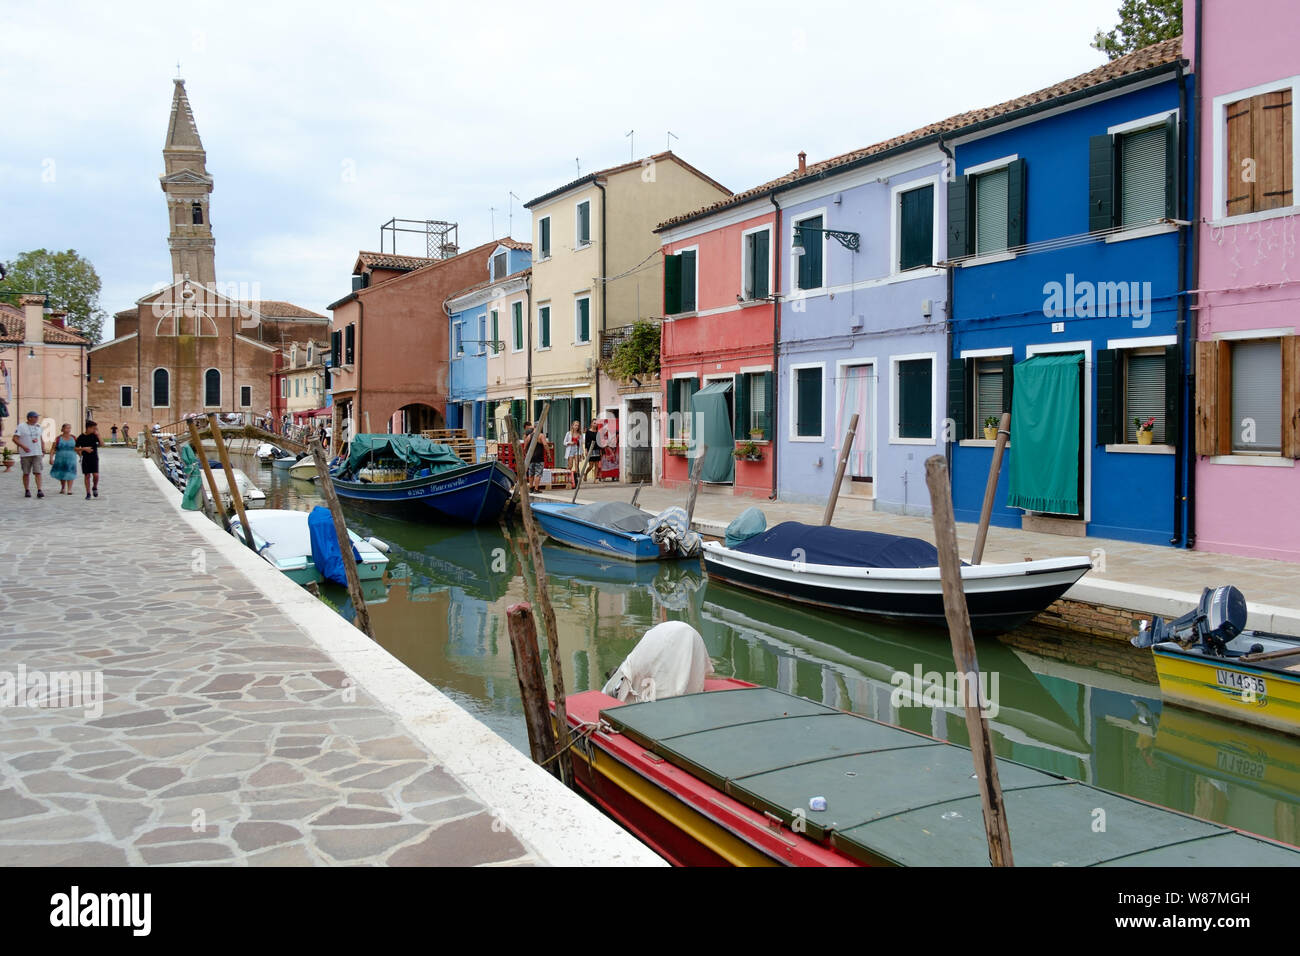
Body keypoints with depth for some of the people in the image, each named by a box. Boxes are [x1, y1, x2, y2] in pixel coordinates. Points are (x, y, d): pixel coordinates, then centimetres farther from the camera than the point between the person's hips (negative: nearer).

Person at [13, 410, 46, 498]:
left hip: (37, 453, 3)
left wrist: (43, 450, 11)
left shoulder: (38, 427, 12)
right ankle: (27, 491, 14)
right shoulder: (21, 427, -3)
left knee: (38, 472, -8)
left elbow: (41, 439, 19)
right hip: (25, 454, -3)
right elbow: (15, 439, -8)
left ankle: (39, 491, -15)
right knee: (26, 473, 5)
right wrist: (23, 446, -21)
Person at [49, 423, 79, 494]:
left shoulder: (73, 438, 3)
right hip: (60, 459, 0)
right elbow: (53, 449, -3)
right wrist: (51, 458, -11)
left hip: (70, 459, 0)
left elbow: (77, 448, 10)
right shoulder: (58, 439, -2)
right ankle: (63, 488, 29)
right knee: (61, 474, 11)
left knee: (70, 474, -9)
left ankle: (69, 489, -11)